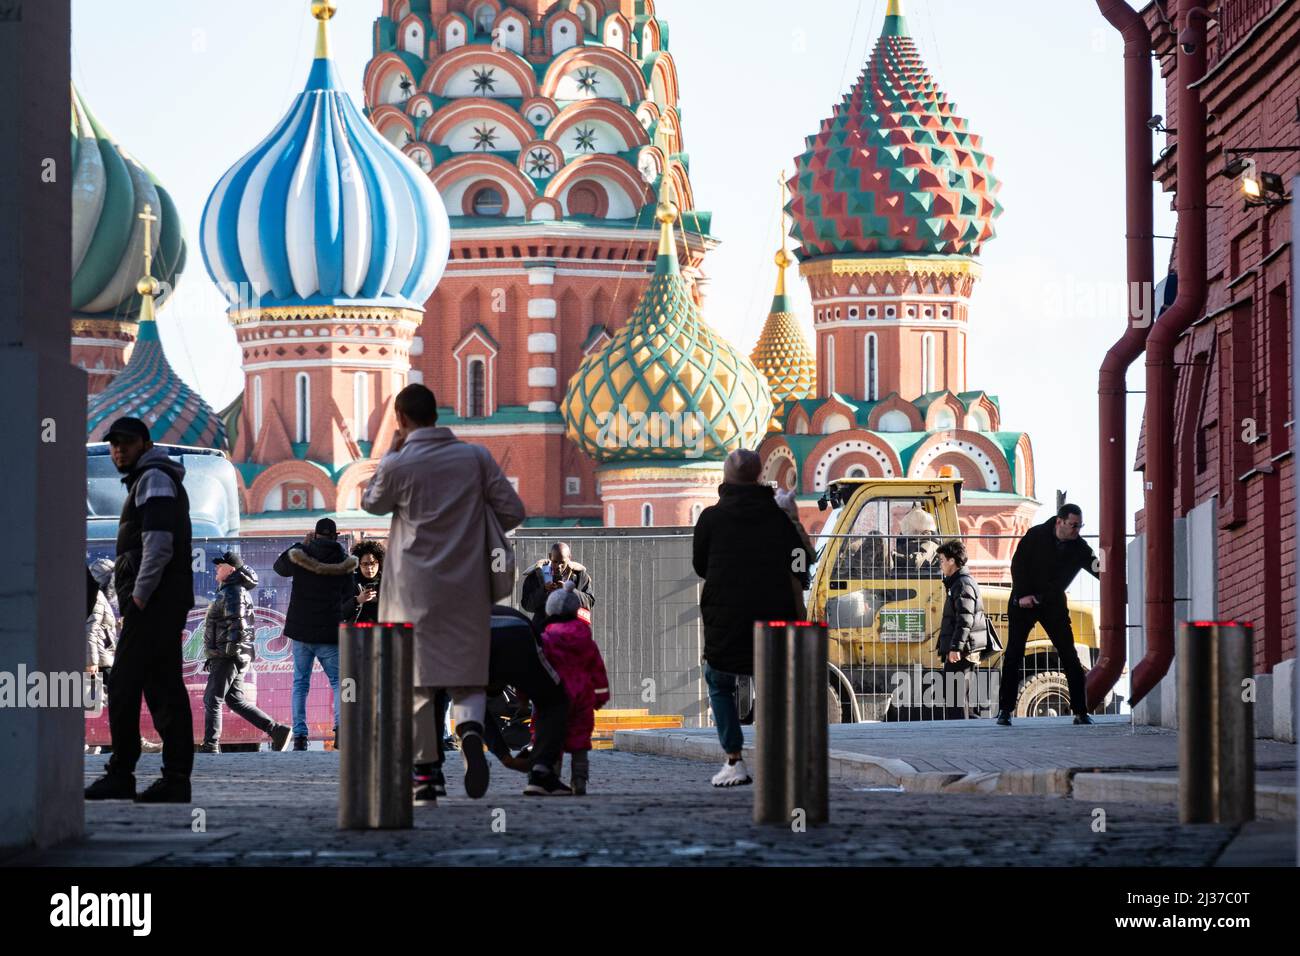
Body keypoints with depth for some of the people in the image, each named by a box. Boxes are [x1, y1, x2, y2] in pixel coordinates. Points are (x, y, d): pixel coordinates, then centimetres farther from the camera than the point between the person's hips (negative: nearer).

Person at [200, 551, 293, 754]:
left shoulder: (233, 593, -12)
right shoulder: (226, 591, 21)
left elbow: (238, 625, -21)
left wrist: (232, 651, -24)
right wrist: (213, 655, 27)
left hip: (229, 656, -11)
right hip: (223, 655, 11)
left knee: (212, 699, -7)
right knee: (235, 701, 10)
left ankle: (210, 746, -6)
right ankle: (277, 731, 8)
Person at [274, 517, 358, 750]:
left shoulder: (299, 555, -3)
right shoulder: (343, 560, -4)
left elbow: (279, 567, 18)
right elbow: (349, 592, 9)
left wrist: (301, 545, 23)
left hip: (301, 629, 1)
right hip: (330, 633, -1)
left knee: (300, 683, 8)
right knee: (338, 681, 8)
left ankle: (299, 735, -1)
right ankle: (340, 725, -16)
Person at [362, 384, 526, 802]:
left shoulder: (398, 466, -8)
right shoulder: (476, 457, 0)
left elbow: (372, 503, 11)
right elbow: (512, 512, 1)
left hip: (415, 590, -2)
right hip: (468, 589, 2)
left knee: (416, 678, 6)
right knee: (467, 678, 7)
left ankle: (424, 770, 5)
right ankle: (470, 732, -23)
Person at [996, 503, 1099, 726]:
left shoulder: (1079, 547, -5)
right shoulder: (1036, 536, -10)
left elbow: (1098, 569, -10)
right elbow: (1018, 563, -8)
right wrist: (1022, 594, -17)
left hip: (1053, 603, 2)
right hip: (1024, 601, -2)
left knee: (1069, 655, -5)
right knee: (1014, 654, -5)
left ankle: (1080, 711, 0)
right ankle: (1005, 710, 1)